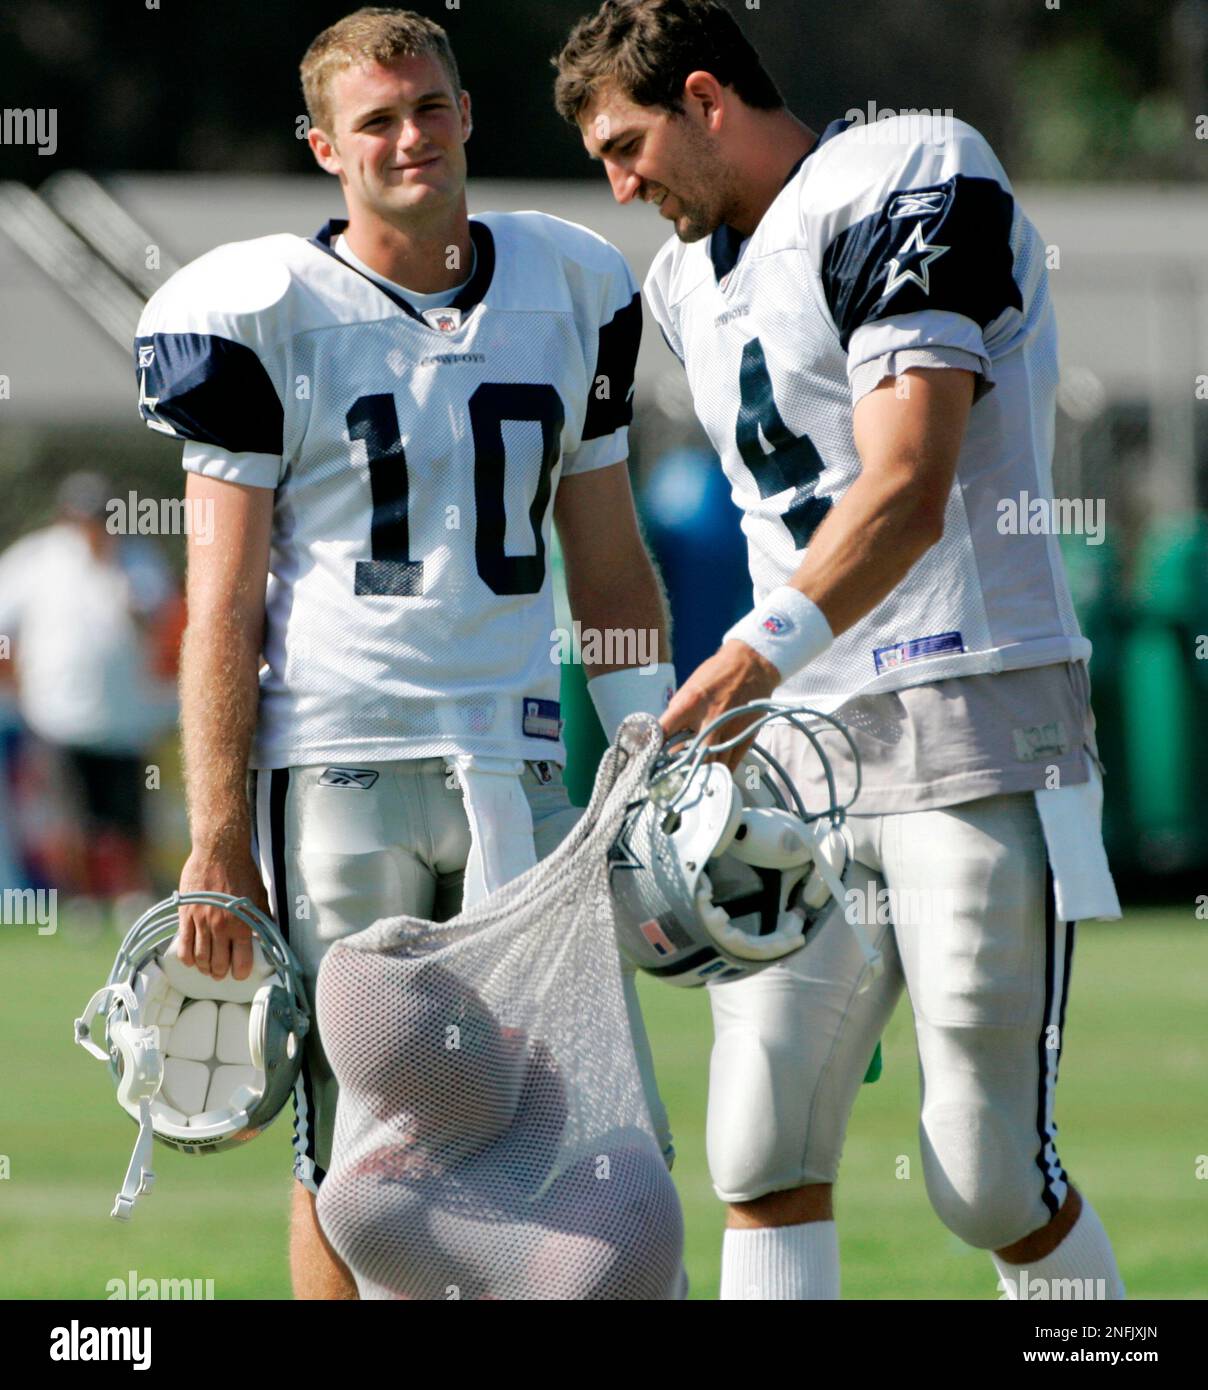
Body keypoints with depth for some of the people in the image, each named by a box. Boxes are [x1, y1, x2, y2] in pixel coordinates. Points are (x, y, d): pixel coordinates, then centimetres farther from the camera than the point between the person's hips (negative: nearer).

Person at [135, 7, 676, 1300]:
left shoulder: (570, 291, 10)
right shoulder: (266, 314, -2)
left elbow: (610, 568, 16)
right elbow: (224, 603, -2)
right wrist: (215, 845, -7)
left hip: (518, 761, 4)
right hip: (335, 758, -4)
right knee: (351, 1155, 0)